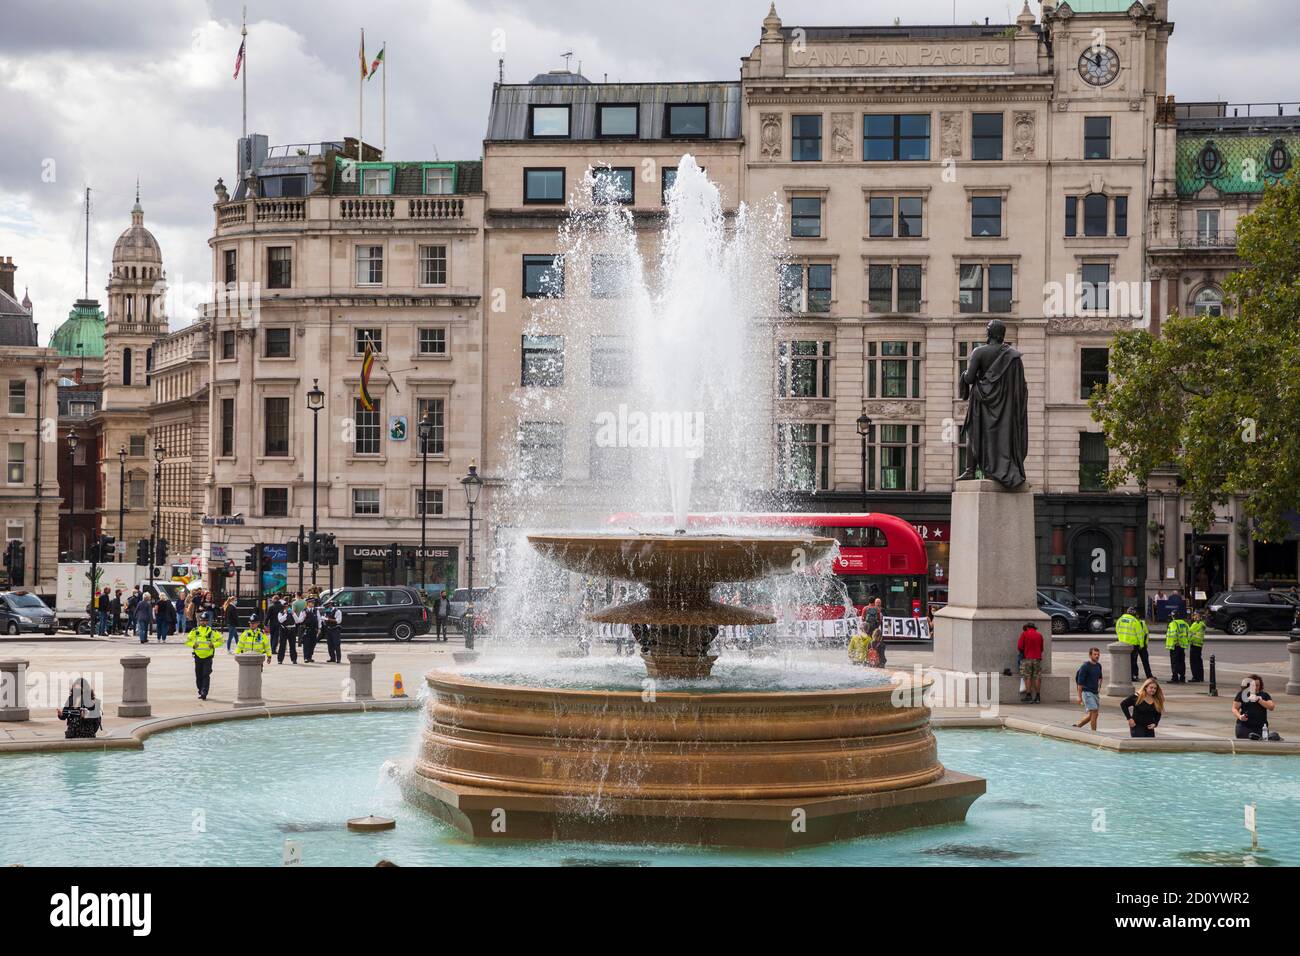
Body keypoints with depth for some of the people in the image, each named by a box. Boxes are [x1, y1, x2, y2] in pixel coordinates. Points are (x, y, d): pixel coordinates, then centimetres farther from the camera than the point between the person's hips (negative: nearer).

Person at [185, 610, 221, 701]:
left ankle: (204, 693, -13)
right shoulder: (195, 631, 6)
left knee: (206, 675, -10)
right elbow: (187, 641, 12)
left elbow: (220, 640, 7)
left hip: (208, 657, -3)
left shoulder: (212, 631, 0)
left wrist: (213, 645, -10)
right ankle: (201, 692, 22)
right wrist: (193, 645, -7)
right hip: (198, 656, 3)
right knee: (198, 676, 8)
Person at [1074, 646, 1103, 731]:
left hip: (1095, 693, 8)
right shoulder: (1085, 666, -12)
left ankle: (1077, 726, 25)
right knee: (1094, 712, -15)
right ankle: (1094, 733, -10)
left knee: (1095, 714, 10)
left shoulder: (1098, 666, 10)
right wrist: (1080, 696, -16)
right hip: (1087, 692, -8)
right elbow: (1080, 682, -13)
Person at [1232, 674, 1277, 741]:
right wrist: (1240, 716, -13)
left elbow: (1271, 707, 0)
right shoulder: (1242, 694, 8)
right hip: (1245, 727, -2)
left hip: (1261, 728, 2)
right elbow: (1234, 709, 6)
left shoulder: (1264, 695, 13)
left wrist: (1259, 700, -9)